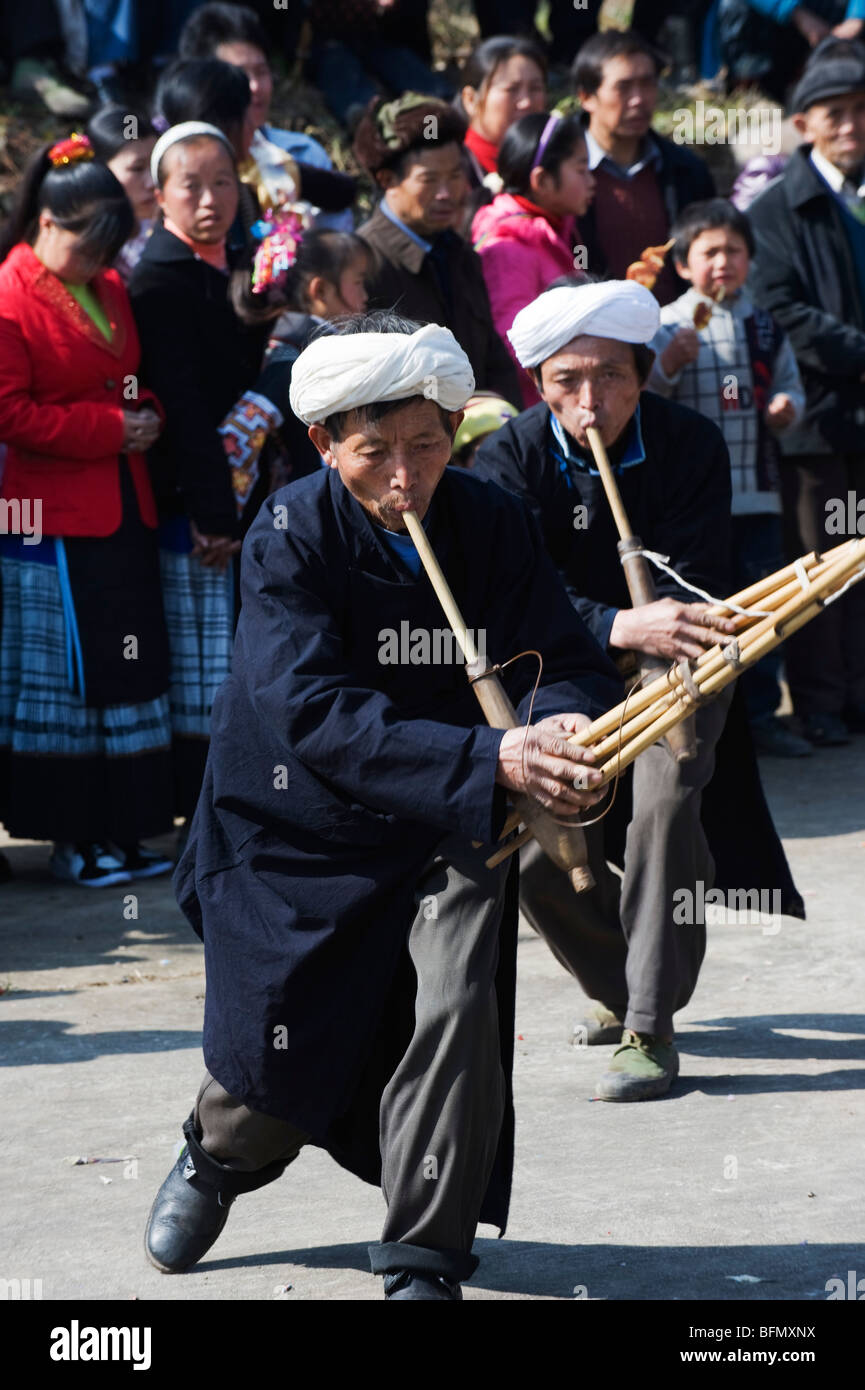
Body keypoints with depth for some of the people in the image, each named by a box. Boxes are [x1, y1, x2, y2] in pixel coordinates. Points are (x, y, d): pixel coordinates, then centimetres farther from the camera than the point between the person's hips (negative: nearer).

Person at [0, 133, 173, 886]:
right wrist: (108, 428, -17)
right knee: (65, 677, -1)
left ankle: (119, 827, 16)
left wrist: (146, 414, 2)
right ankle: (72, 836, 6)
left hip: (123, 507, 8)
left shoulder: (109, 290, 12)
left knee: (130, 671, 8)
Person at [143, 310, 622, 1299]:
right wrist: (491, 760, -44)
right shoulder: (288, 538, -21)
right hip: (295, 827, -1)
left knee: (457, 1006, -19)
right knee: (274, 1066, 7)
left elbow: (569, 662, -11)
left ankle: (424, 1257, -1)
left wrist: (565, 726, -38)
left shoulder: (489, 524, -11)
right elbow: (317, 714, -32)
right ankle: (219, 1155, 45)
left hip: (442, 827, 2)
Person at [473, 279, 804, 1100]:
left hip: (669, 671, -1)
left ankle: (649, 1030, -19)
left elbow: (690, 589, -18)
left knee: (662, 801, -28)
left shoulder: (691, 446, -14)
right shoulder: (510, 458, -14)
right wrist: (619, 628, -45)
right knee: (538, 859, -10)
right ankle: (618, 988, 23)